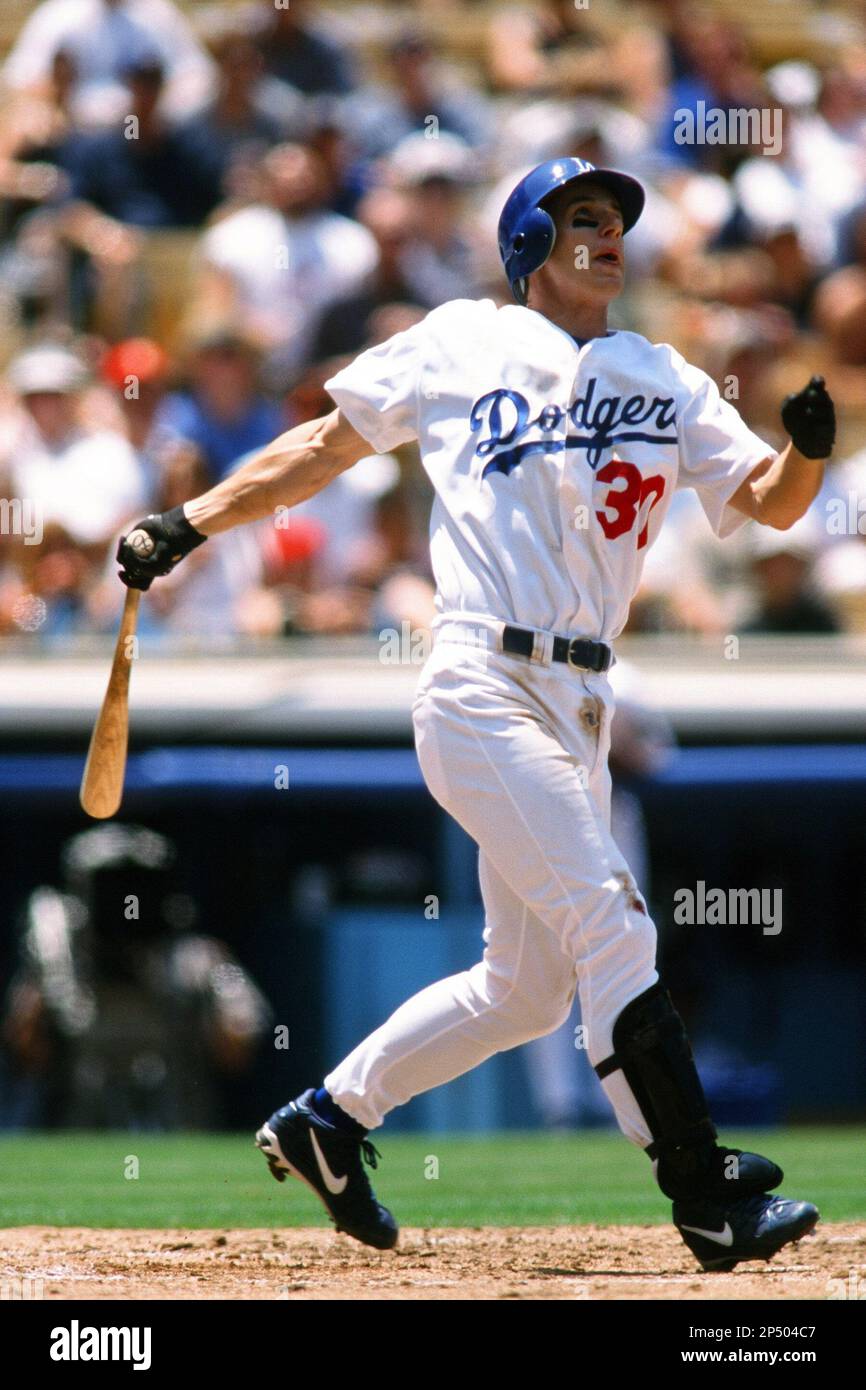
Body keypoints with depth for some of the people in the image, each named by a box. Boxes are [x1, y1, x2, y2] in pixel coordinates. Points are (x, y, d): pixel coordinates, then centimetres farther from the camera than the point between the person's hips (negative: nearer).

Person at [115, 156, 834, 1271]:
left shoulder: (664, 383, 15)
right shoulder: (465, 344, 5)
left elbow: (767, 502, 8)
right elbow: (328, 445, 12)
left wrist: (807, 447, -15)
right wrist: (189, 524, 7)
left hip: (579, 715, 7)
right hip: (482, 693, -7)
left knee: (527, 990, 13)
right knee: (613, 935, -15)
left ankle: (328, 1118, 29)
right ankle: (709, 1201, -14)